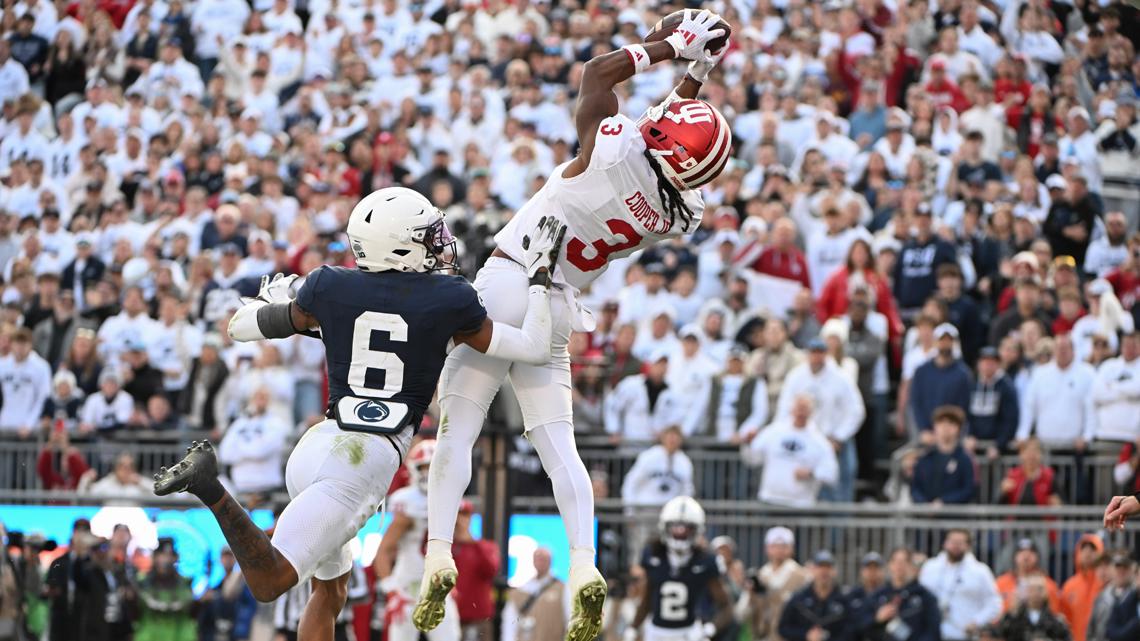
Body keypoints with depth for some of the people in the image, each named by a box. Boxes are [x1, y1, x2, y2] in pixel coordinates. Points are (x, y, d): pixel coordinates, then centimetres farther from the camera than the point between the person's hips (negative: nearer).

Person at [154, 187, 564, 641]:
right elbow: (534, 349, 9)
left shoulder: (330, 289, 7)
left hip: (316, 448, 6)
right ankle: (211, 490, -35)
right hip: (368, 458, -6)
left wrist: (272, 299, 40)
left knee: (330, 592, 23)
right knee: (269, 583, -14)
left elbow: (239, 328, 18)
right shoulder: (448, 301, -1)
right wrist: (539, 277, 22)